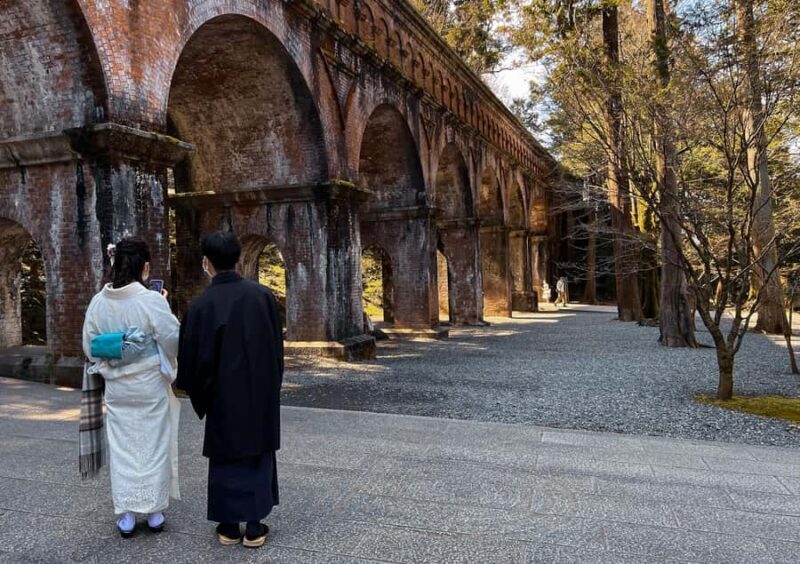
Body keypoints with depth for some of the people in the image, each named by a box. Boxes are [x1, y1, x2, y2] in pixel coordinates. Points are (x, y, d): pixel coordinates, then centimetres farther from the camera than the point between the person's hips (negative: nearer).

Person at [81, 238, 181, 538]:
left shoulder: (98, 302, -3)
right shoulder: (152, 300, -17)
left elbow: (90, 347, 5)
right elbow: (175, 339, -11)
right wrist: (165, 309, 1)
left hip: (116, 387, 3)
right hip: (150, 386, -3)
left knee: (122, 448, 12)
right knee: (153, 447, 10)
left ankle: (126, 516, 18)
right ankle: (154, 511, 19)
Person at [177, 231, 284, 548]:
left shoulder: (201, 305, -15)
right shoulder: (263, 295, -6)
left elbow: (194, 358, -10)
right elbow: (278, 345, 3)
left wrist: (199, 394, 8)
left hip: (224, 395, -2)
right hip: (262, 391, 3)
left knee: (226, 457, 12)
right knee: (258, 454, 13)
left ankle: (230, 527, 21)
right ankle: (254, 527, 18)